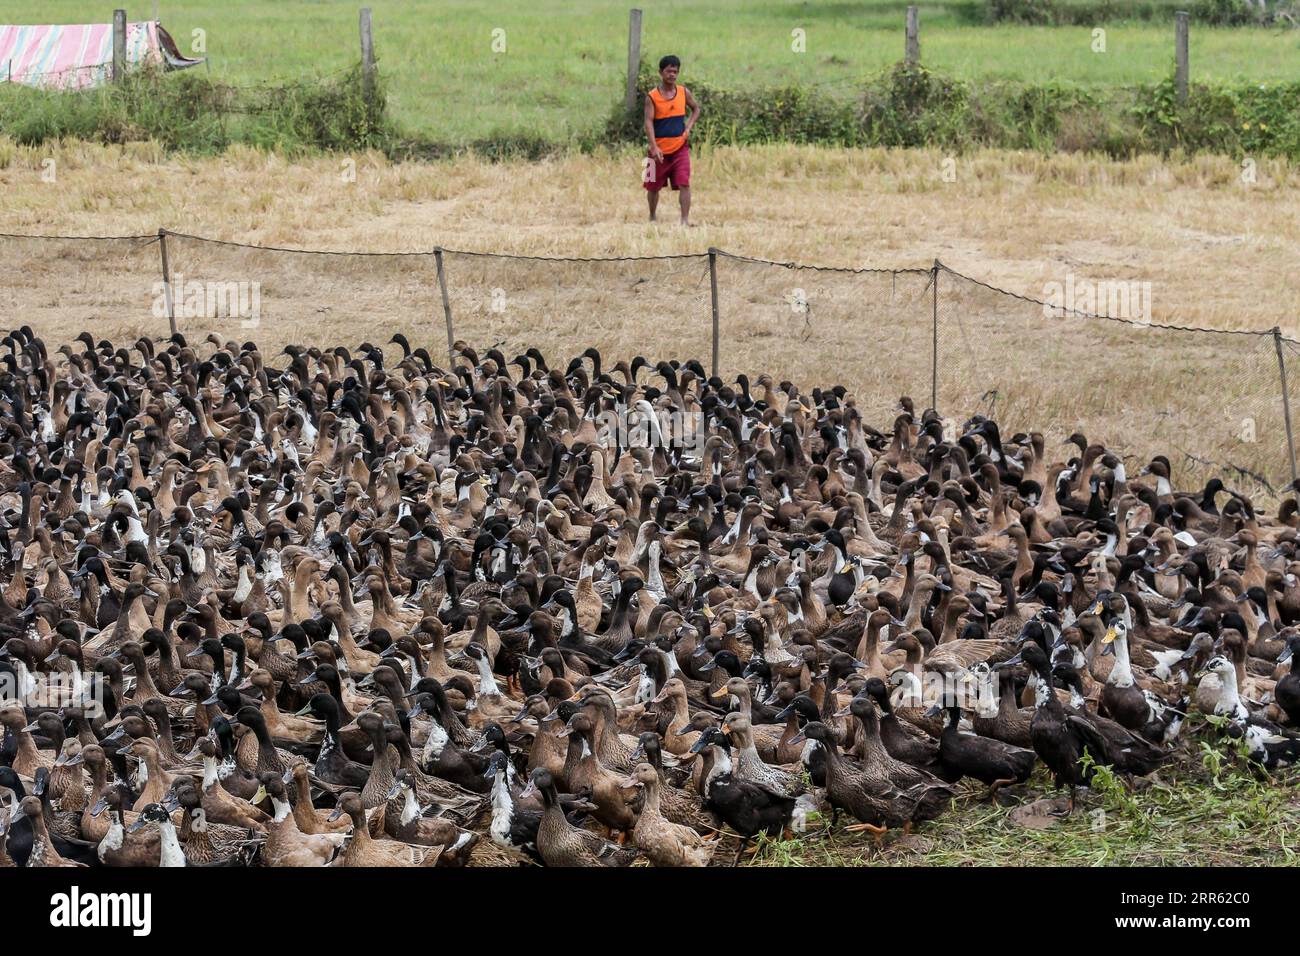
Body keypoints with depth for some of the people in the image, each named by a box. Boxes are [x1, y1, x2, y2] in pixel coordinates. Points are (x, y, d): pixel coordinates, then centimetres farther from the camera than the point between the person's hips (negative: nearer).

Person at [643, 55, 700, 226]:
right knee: (653, 187, 12)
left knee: (684, 184, -13)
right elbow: (648, 122, -14)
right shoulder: (652, 97, -8)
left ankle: (685, 220, -12)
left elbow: (696, 109, 19)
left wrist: (688, 127, 1)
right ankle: (652, 218, 32)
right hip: (659, 150, -1)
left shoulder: (684, 92, 2)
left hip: (680, 148, 1)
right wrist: (654, 147, -25)